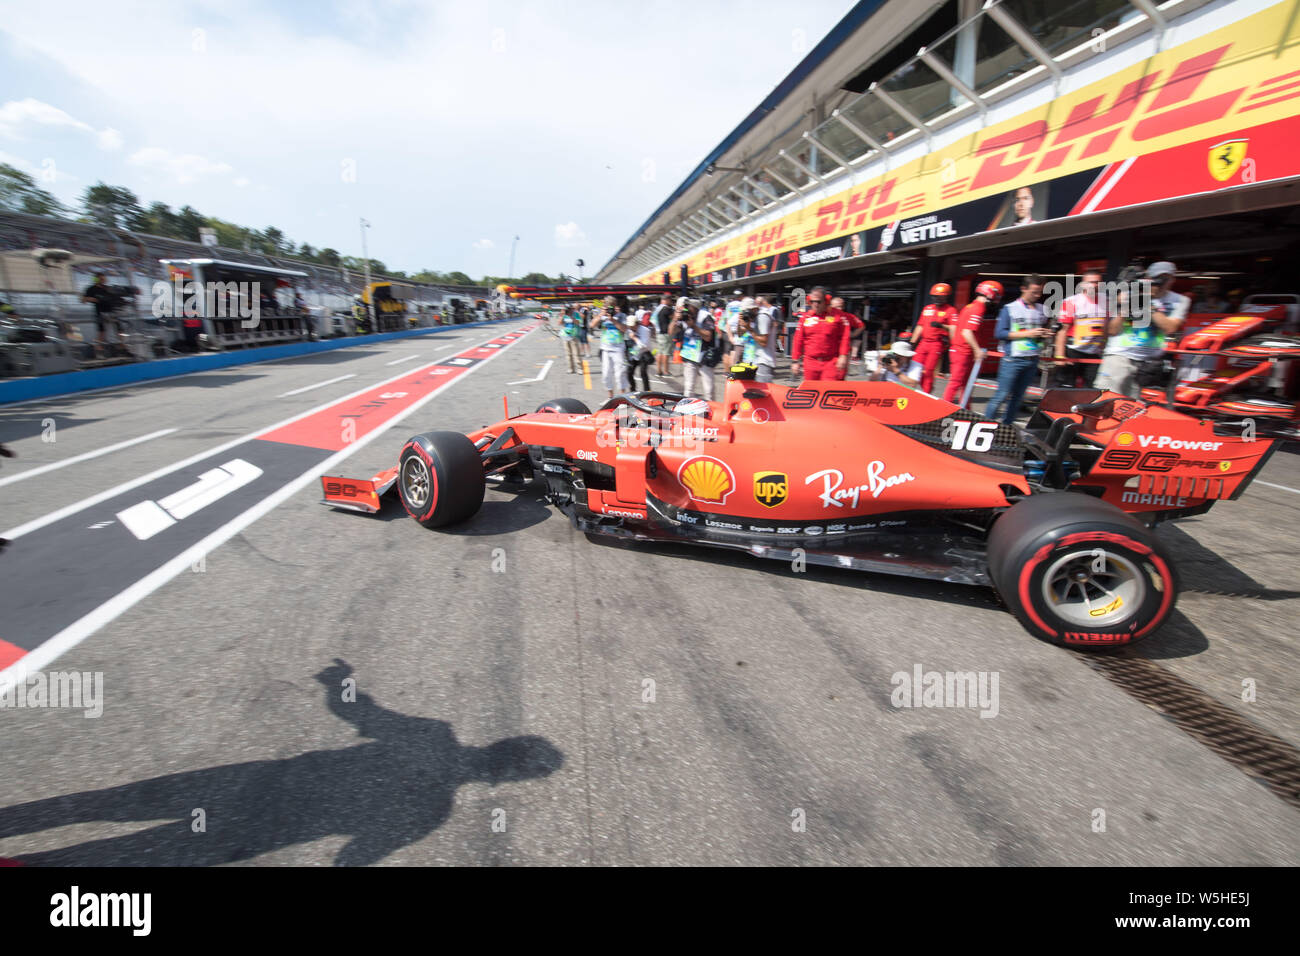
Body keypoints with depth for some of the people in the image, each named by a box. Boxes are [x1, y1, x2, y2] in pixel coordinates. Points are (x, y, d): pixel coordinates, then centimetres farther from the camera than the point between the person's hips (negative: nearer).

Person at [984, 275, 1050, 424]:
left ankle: (1007, 426, 15)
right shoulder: (1010, 308, -2)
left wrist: (1046, 335, 1)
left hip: (1032, 360, 6)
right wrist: (1027, 334, -14)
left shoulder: (1042, 310, 15)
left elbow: (1043, 331, 25)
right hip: (1013, 359, -6)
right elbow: (999, 333, -9)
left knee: (1018, 397, 8)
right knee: (1002, 395, -9)